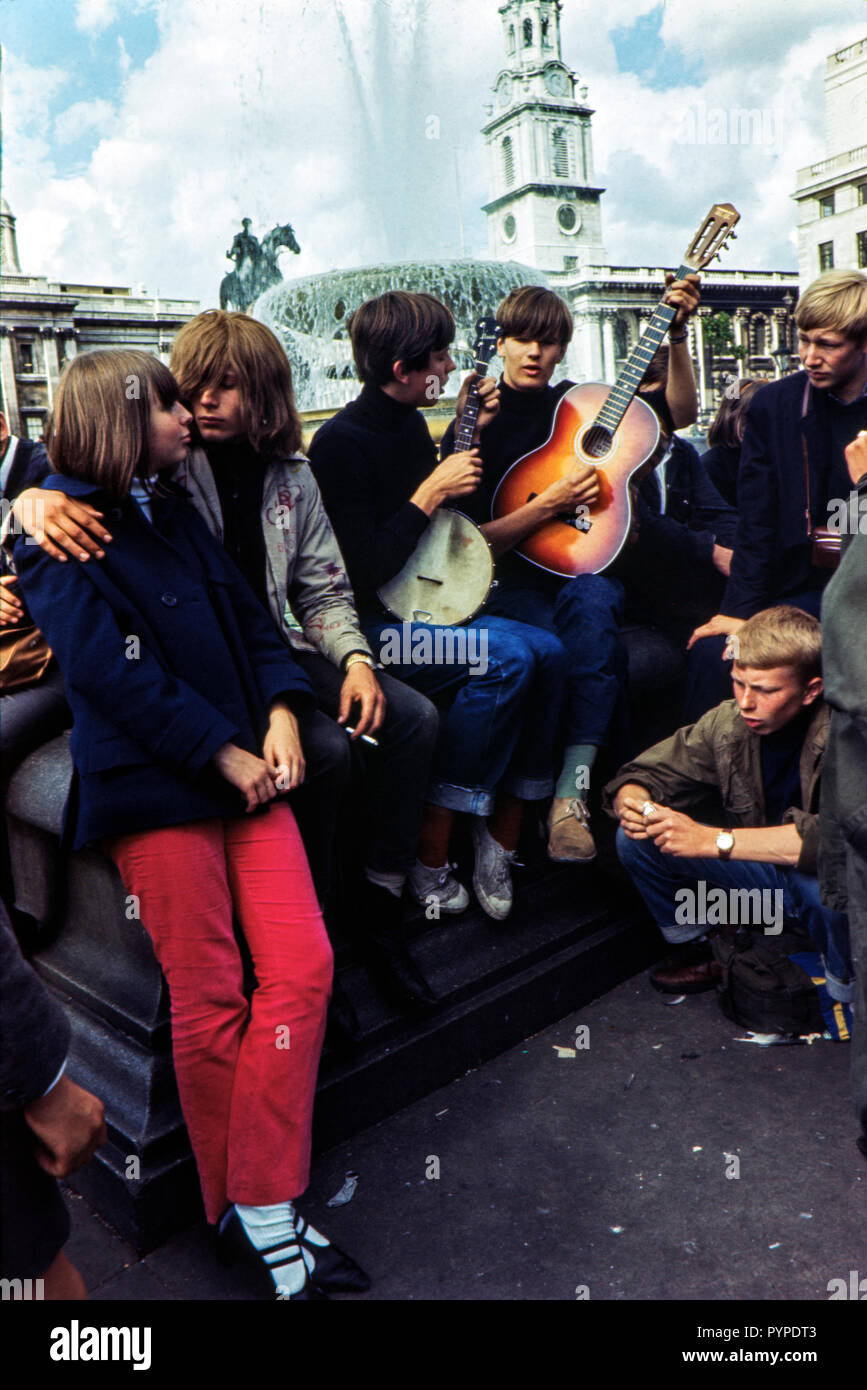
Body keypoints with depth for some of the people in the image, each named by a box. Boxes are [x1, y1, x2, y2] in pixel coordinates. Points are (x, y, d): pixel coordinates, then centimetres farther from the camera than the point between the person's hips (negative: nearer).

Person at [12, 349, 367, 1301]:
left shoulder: (174, 516, 20)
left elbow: (249, 618, 16)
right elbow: (115, 675, -13)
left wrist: (281, 713, -1)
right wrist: (226, 755, -14)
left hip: (246, 768, 7)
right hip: (153, 787, -6)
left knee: (303, 965, -4)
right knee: (210, 1001, -1)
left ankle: (262, 1202, 6)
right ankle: (238, 1206, 19)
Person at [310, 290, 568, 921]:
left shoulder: (411, 421, 12)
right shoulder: (341, 442, -15)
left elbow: (446, 511, 25)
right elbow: (364, 572, -22)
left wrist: (472, 435, 14)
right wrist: (431, 492, -18)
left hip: (425, 609, 9)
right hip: (370, 626, -8)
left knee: (547, 650, -11)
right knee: (508, 657, -27)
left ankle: (501, 837, -4)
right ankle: (431, 853, -16)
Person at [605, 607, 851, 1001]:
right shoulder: (730, 720, -11)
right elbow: (645, 775, -2)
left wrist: (714, 840, -39)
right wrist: (631, 802, -28)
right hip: (761, 870, 4)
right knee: (637, 837, -12)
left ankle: (848, 987, -6)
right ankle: (697, 950, 11)